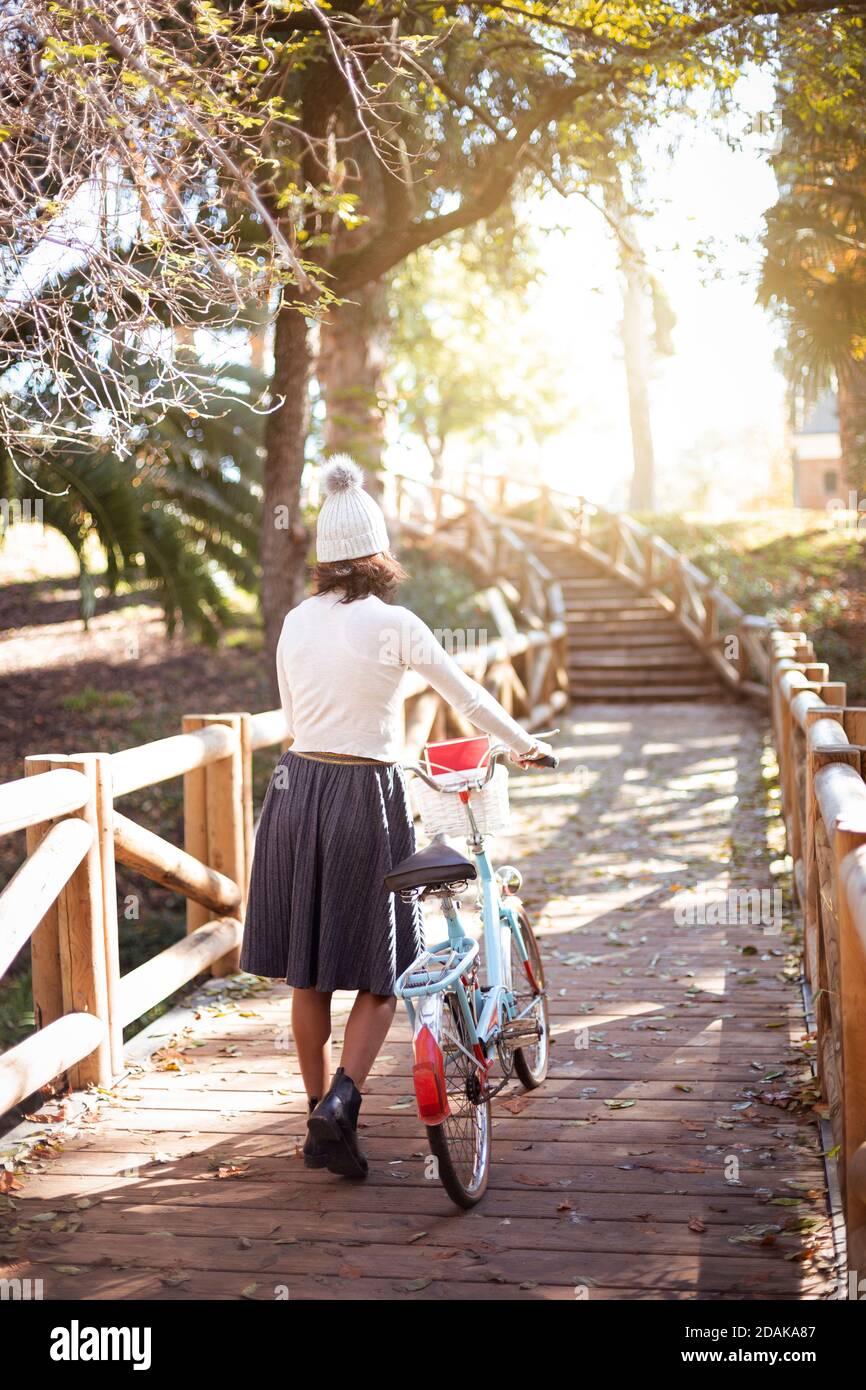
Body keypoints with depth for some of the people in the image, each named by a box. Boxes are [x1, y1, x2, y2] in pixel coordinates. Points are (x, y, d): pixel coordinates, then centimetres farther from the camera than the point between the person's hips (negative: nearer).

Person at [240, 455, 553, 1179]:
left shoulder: (296, 623, 5)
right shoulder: (393, 624, -9)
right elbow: (468, 695, 0)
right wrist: (525, 744, 16)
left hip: (296, 790, 5)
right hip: (367, 800, -5)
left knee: (307, 975, 13)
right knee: (380, 976, 6)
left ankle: (320, 1117, 22)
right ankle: (340, 1102, -12)